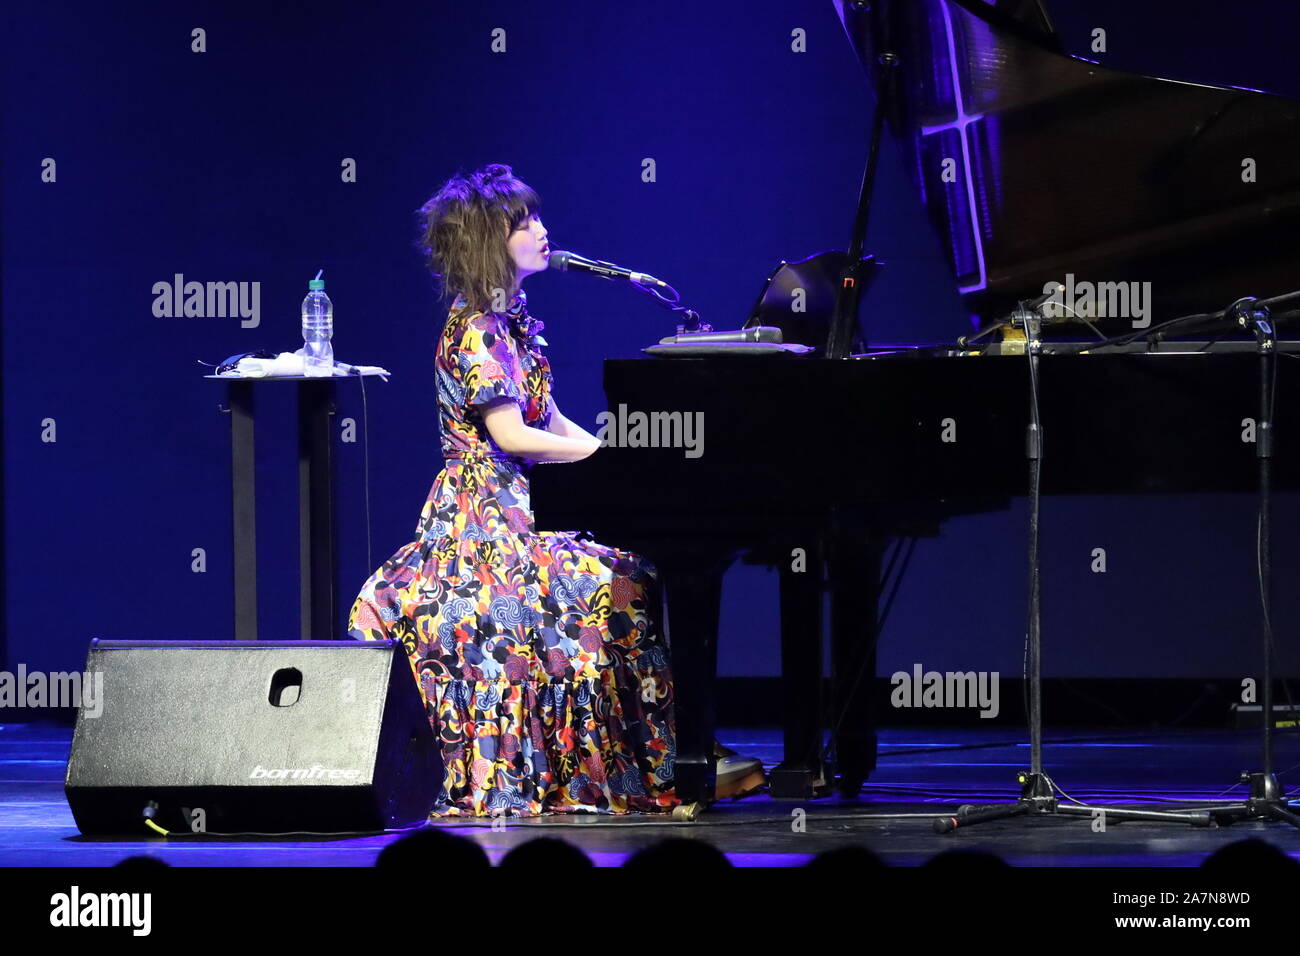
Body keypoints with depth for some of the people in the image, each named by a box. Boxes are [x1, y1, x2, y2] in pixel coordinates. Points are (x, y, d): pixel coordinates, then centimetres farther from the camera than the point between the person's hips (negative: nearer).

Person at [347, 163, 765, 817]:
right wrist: (616, 452, -16)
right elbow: (510, 435, -19)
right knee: (609, 589, -22)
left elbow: (549, 422, 18)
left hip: (513, 509, 9)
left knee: (633, 576, -3)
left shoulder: (510, 321, 17)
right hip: (485, 519, -9)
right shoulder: (476, 327, -12)